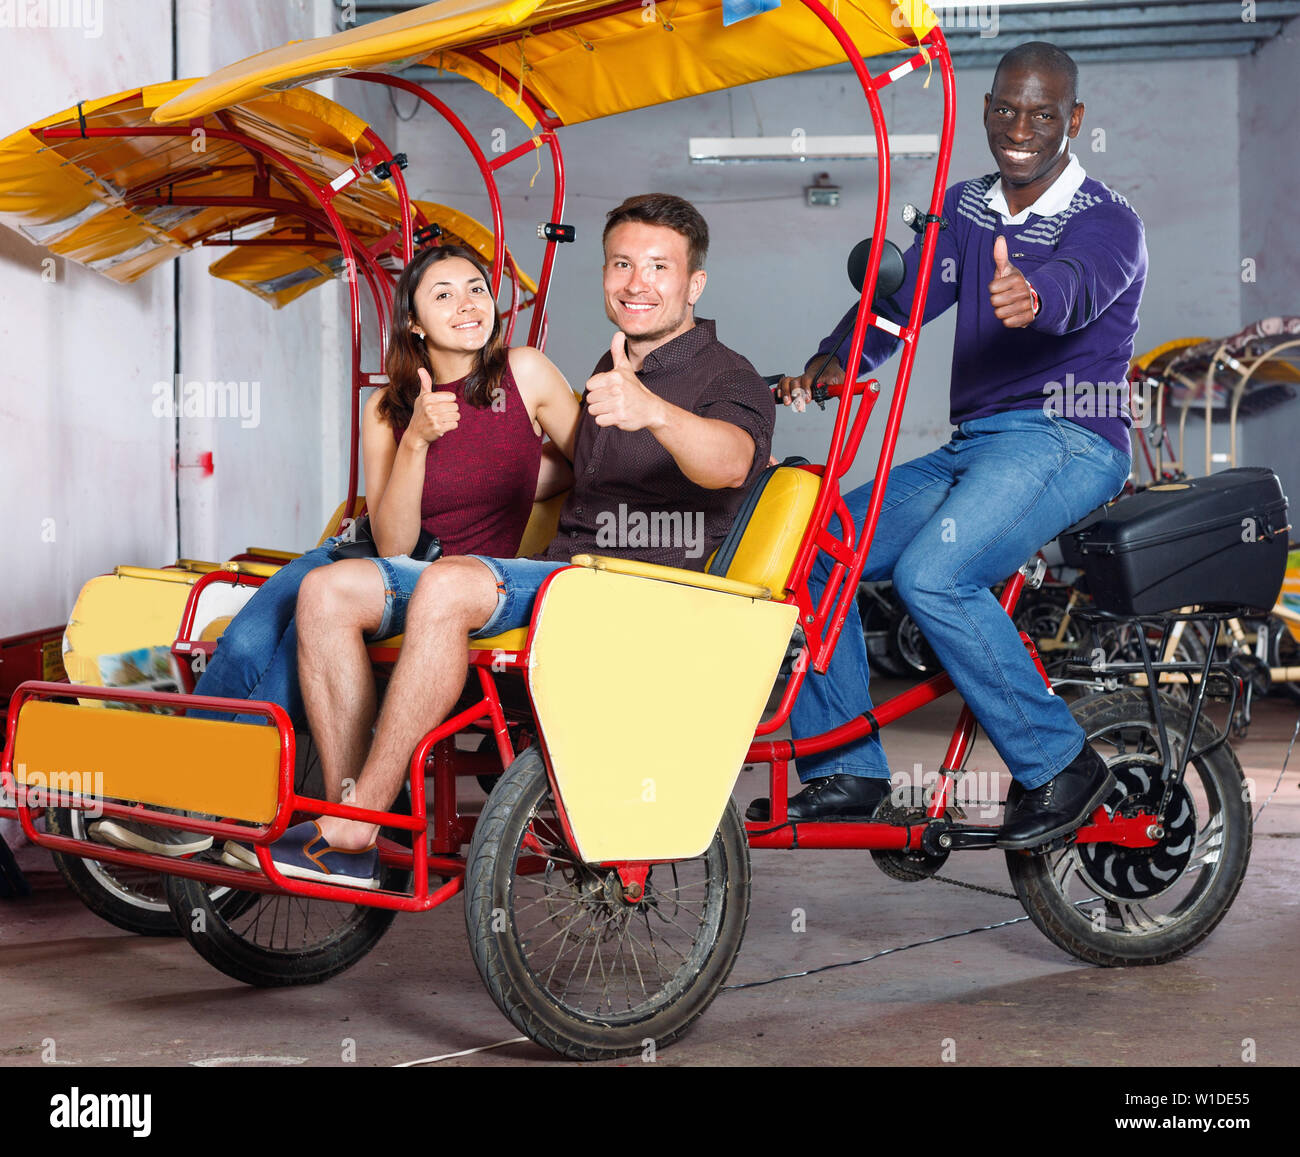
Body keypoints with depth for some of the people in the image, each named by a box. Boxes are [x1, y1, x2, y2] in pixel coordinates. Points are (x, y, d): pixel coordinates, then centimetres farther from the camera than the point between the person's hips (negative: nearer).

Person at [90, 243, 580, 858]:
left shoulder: (524, 372, -1)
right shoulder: (386, 408, 5)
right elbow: (393, 541, -7)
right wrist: (415, 441, -19)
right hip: (371, 560, 3)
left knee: (328, 592, -33)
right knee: (247, 642, -26)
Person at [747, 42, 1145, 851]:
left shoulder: (1107, 222, -5)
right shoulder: (965, 209, 14)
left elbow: (1078, 286, -29)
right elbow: (903, 293, 1)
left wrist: (1032, 296, -54)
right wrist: (835, 362, -20)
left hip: (1067, 442, -7)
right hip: (973, 445, 7)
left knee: (932, 573, -30)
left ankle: (1059, 765, -16)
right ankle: (846, 773, 3)